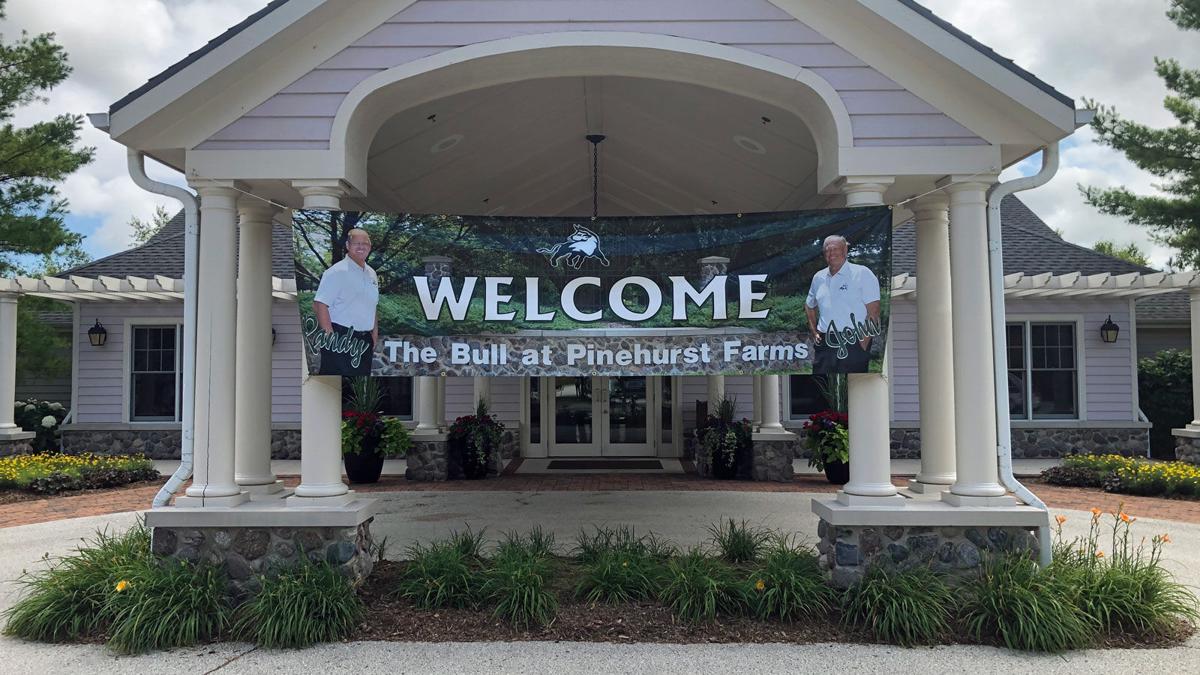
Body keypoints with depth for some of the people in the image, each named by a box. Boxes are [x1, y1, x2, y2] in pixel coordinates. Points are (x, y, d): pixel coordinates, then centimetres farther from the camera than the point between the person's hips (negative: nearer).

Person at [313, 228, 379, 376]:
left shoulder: (371, 273, 14)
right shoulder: (337, 272, -10)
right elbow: (319, 305, -17)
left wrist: (375, 333, 15)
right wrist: (331, 337, -20)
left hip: (365, 340, 8)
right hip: (340, 340, -7)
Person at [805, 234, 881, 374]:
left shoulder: (862, 273, -3)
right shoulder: (818, 277, 14)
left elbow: (873, 311, -9)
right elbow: (809, 306, 29)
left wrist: (864, 343, -15)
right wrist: (814, 332, 15)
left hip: (853, 343, -5)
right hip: (824, 344, 5)